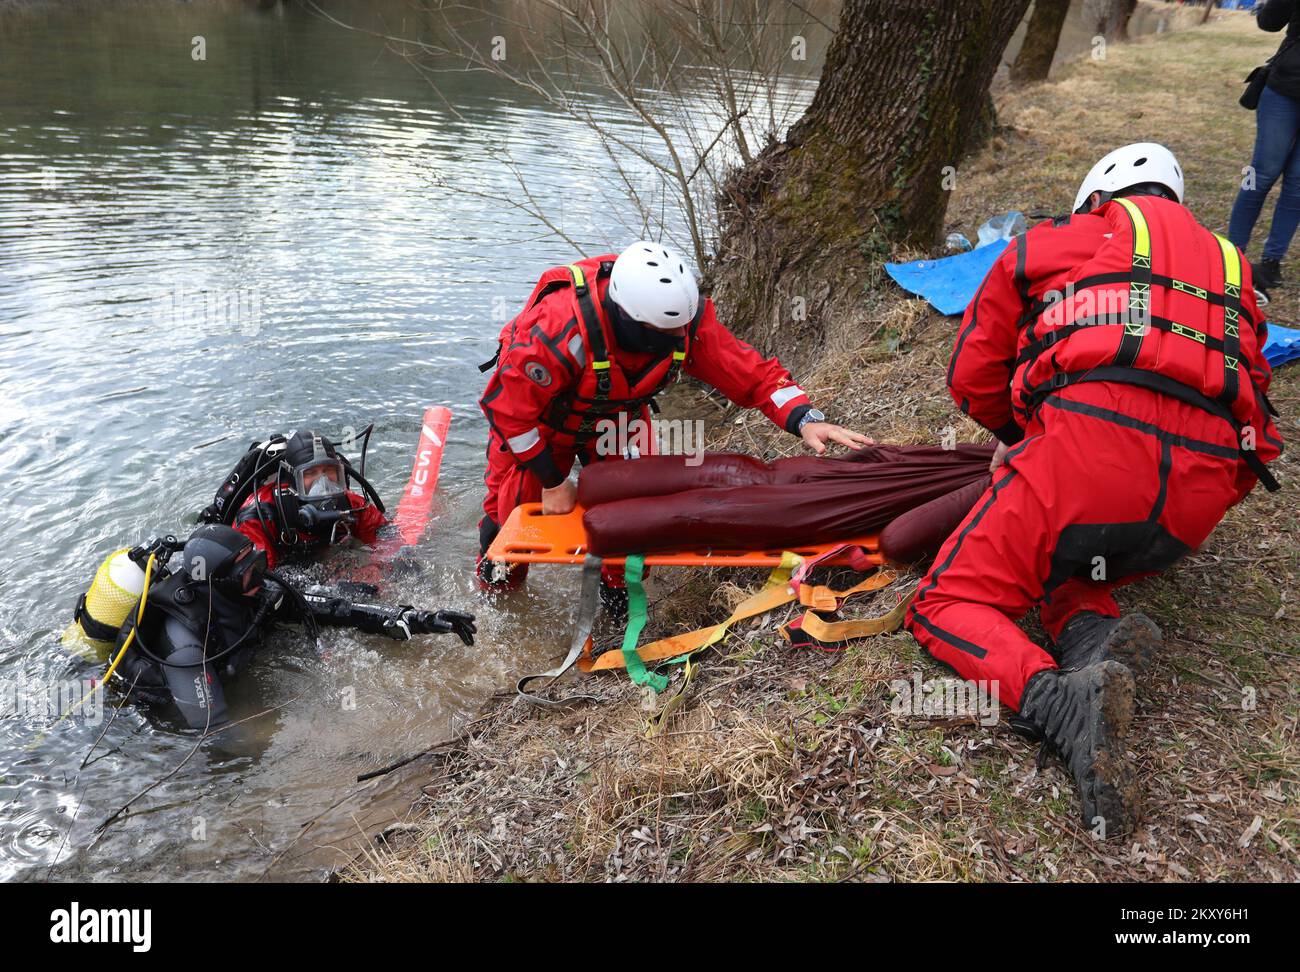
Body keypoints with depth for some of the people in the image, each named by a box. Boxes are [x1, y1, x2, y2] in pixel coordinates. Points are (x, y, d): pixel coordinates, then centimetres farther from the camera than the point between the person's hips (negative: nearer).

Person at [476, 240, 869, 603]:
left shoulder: (684, 317, -31)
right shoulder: (559, 331, -43)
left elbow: (749, 371, -23)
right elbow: (509, 408, -30)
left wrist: (805, 421, -39)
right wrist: (553, 482, -22)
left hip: (616, 416, 4)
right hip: (540, 420, -3)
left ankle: (619, 587, 26)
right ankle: (495, 589, 35)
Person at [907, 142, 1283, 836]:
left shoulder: (1050, 242, 19)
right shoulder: (1230, 266, 31)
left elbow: (972, 375, 19)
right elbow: (1252, 396, 31)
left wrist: (1017, 434, 39)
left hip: (1090, 447, -5)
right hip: (1203, 487, 6)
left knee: (946, 603, 6)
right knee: (1058, 557, 30)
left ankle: (1058, 699, -23)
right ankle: (1093, 632, -5)